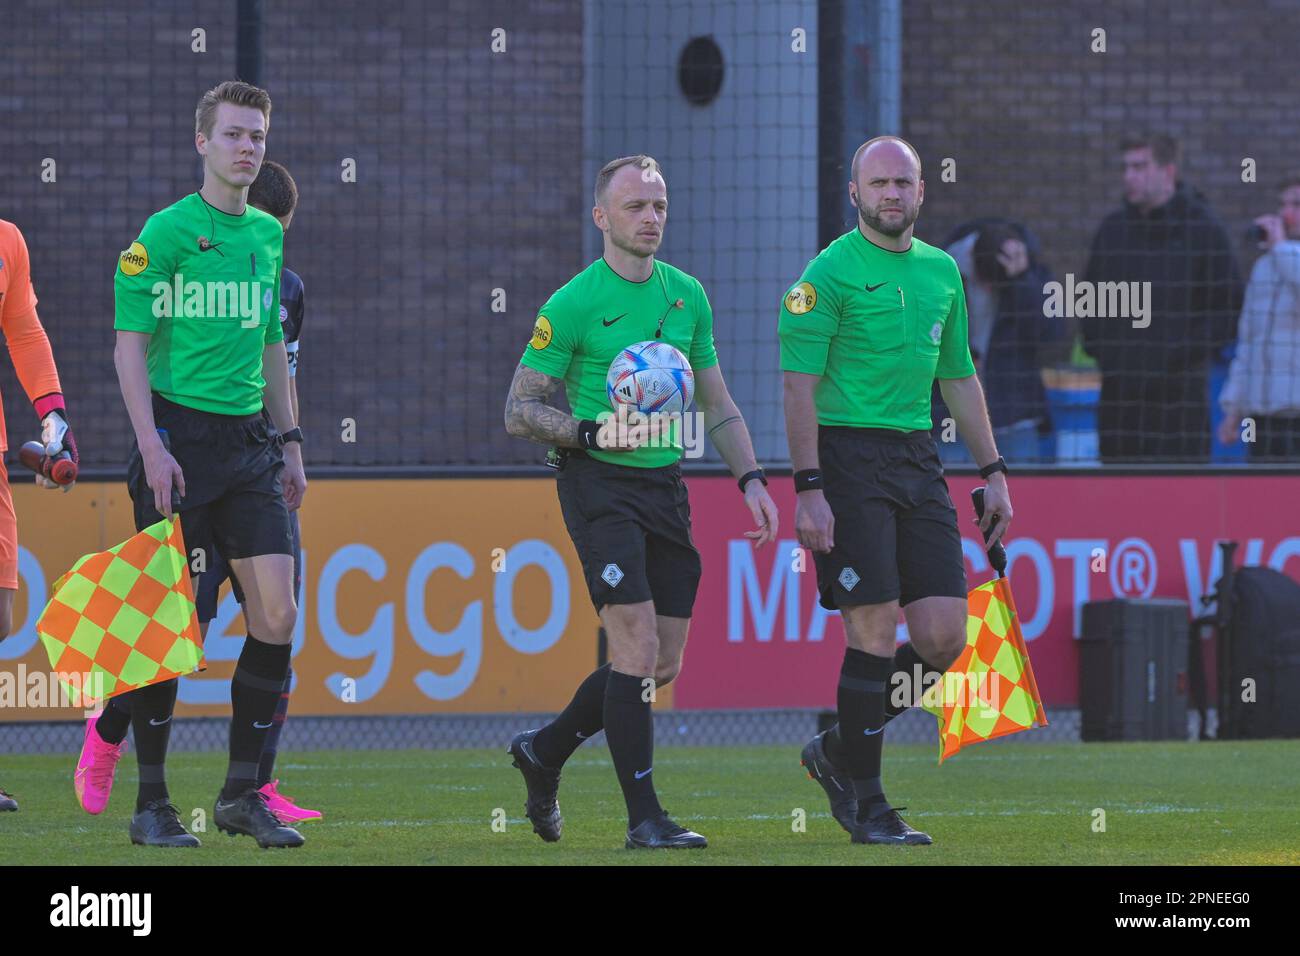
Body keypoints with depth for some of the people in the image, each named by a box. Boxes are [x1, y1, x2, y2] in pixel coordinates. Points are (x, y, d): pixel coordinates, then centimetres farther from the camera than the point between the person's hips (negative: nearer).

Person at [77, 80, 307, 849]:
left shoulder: (268, 235, 13)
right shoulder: (167, 232, -6)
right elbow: (131, 345, -8)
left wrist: (289, 441, 19)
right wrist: (152, 445, -16)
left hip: (250, 441, 6)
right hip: (181, 433, -6)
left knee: (278, 614, -3)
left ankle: (244, 792, 6)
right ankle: (152, 801, 5)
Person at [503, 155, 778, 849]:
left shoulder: (687, 295, 10)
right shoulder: (573, 304, -8)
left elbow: (716, 402, 18)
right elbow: (519, 411, -5)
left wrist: (750, 478, 7)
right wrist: (592, 432, -20)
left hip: (665, 483, 6)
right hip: (599, 482, -6)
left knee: (663, 663, 7)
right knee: (637, 645, -15)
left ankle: (545, 752, 28)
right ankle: (643, 817, -11)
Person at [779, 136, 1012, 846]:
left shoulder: (941, 271, 14)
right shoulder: (830, 273, -6)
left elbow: (959, 379, 22)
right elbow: (799, 385, -11)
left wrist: (993, 472, 17)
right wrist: (808, 489, -17)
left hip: (918, 461, 6)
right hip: (850, 458, -6)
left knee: (944, 637, 0)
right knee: (874, 631, -8)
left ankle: (839, 750, 19)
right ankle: (866, 803, 1)